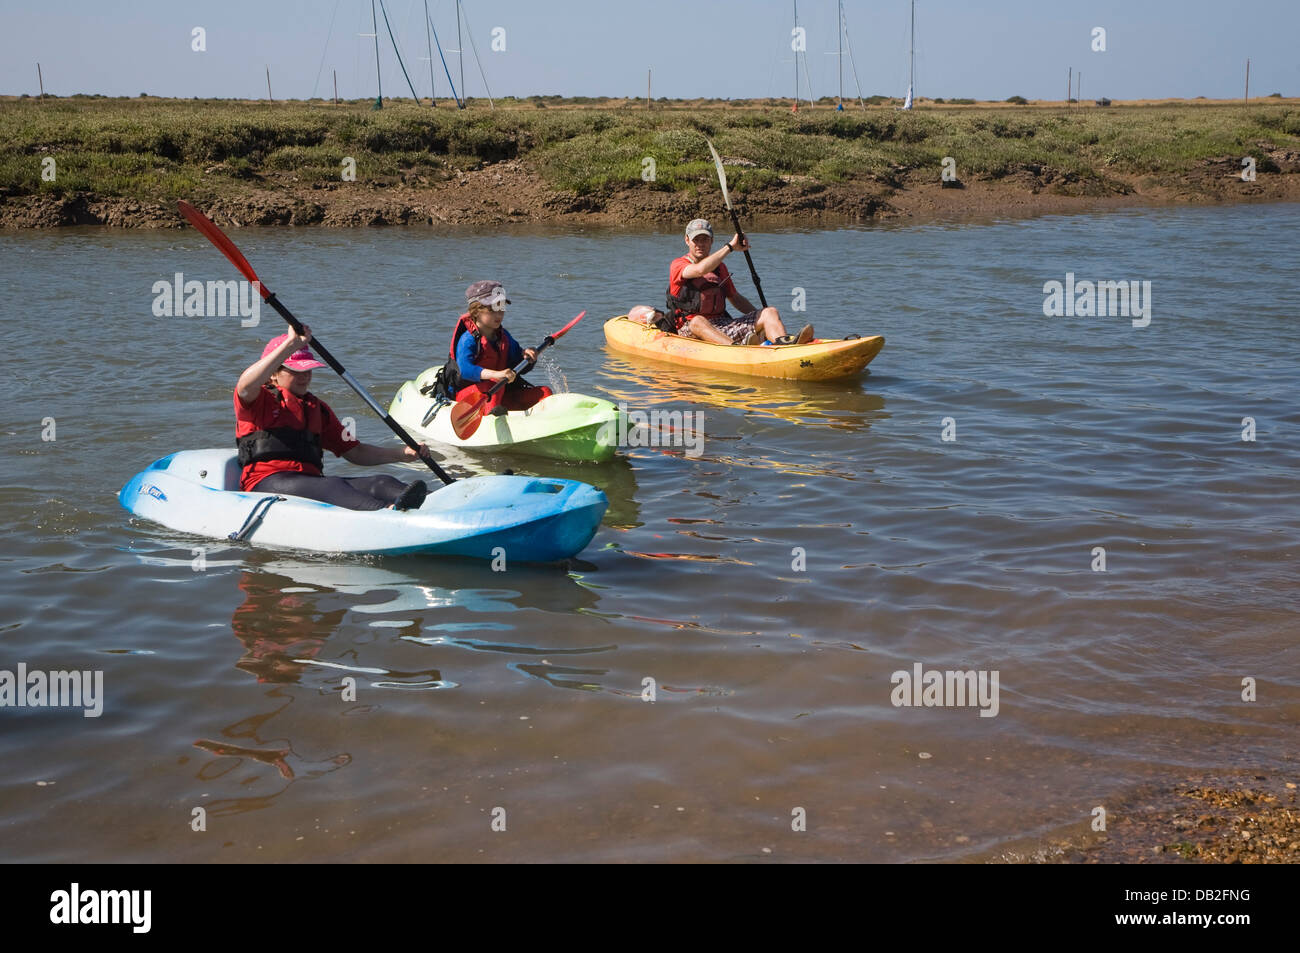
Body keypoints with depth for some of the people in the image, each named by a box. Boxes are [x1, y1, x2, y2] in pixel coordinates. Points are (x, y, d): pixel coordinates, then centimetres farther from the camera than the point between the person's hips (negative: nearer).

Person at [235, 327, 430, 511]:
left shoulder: (318, 408, 28)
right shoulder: (260, 399, 8)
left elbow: (354, 451, 25)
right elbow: (246, 385, -20)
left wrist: (402, 453, 9)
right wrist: (291, 344, -25)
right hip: (266, 481, -6)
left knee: (382, 483, -20)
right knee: (332, 486, -36)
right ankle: (390, 511, -64)